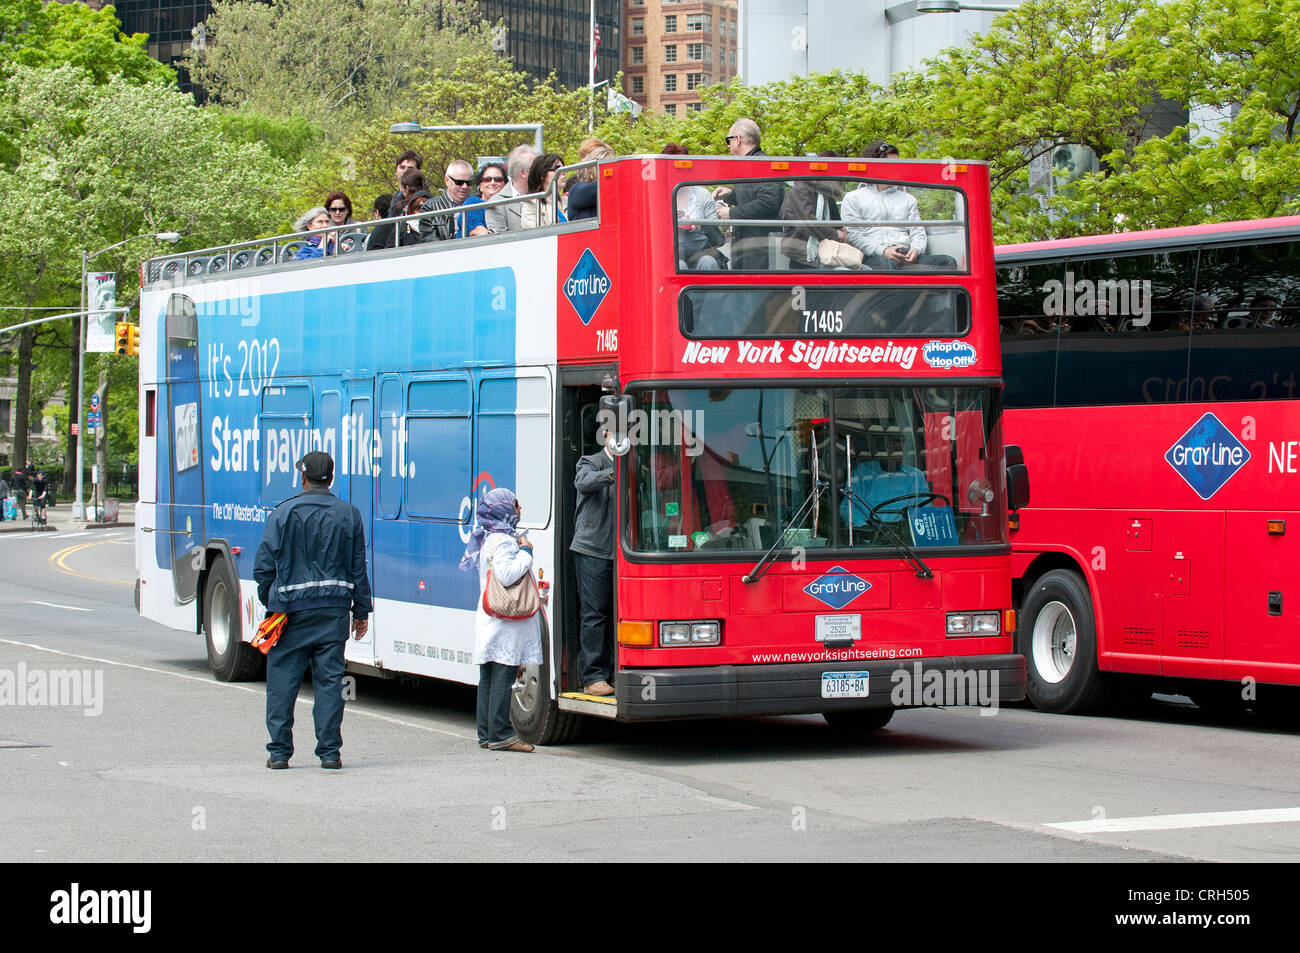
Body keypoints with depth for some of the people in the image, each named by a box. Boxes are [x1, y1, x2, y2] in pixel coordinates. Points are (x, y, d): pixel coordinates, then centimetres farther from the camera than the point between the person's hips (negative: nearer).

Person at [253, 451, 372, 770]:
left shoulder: (284, 513, -3)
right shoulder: (349, 514, 5)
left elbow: (264, 566, -2)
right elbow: (358, 568, 9)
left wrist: (270, 602, 12)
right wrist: (362, 610, 16)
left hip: (293, 610, -2)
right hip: (334, 611, 2)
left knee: (281, 682, 5)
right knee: (329, 680, 5)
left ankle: (279, 751, 6)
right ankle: (329, 752, 3)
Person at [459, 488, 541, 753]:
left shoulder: (491, 538, 20)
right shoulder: (502, 541, -12)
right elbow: (507, 575, -23)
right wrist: (525, 551, -13)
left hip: (490, 621, 10)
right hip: (504, 622, -10)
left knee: (488, 677, 10)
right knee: (502, 676, -9)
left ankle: (487, 734, 13)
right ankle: (500, 734, -10)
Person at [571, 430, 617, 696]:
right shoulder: (591, 463, 3)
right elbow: (583, 482, -21)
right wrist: (612, 473, -34)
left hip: (621, 552, 5)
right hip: (593, 551, -5)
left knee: (616, 615, 4)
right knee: (594, 614, -6)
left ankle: (613, 673, 10)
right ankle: (593, 677, -4)